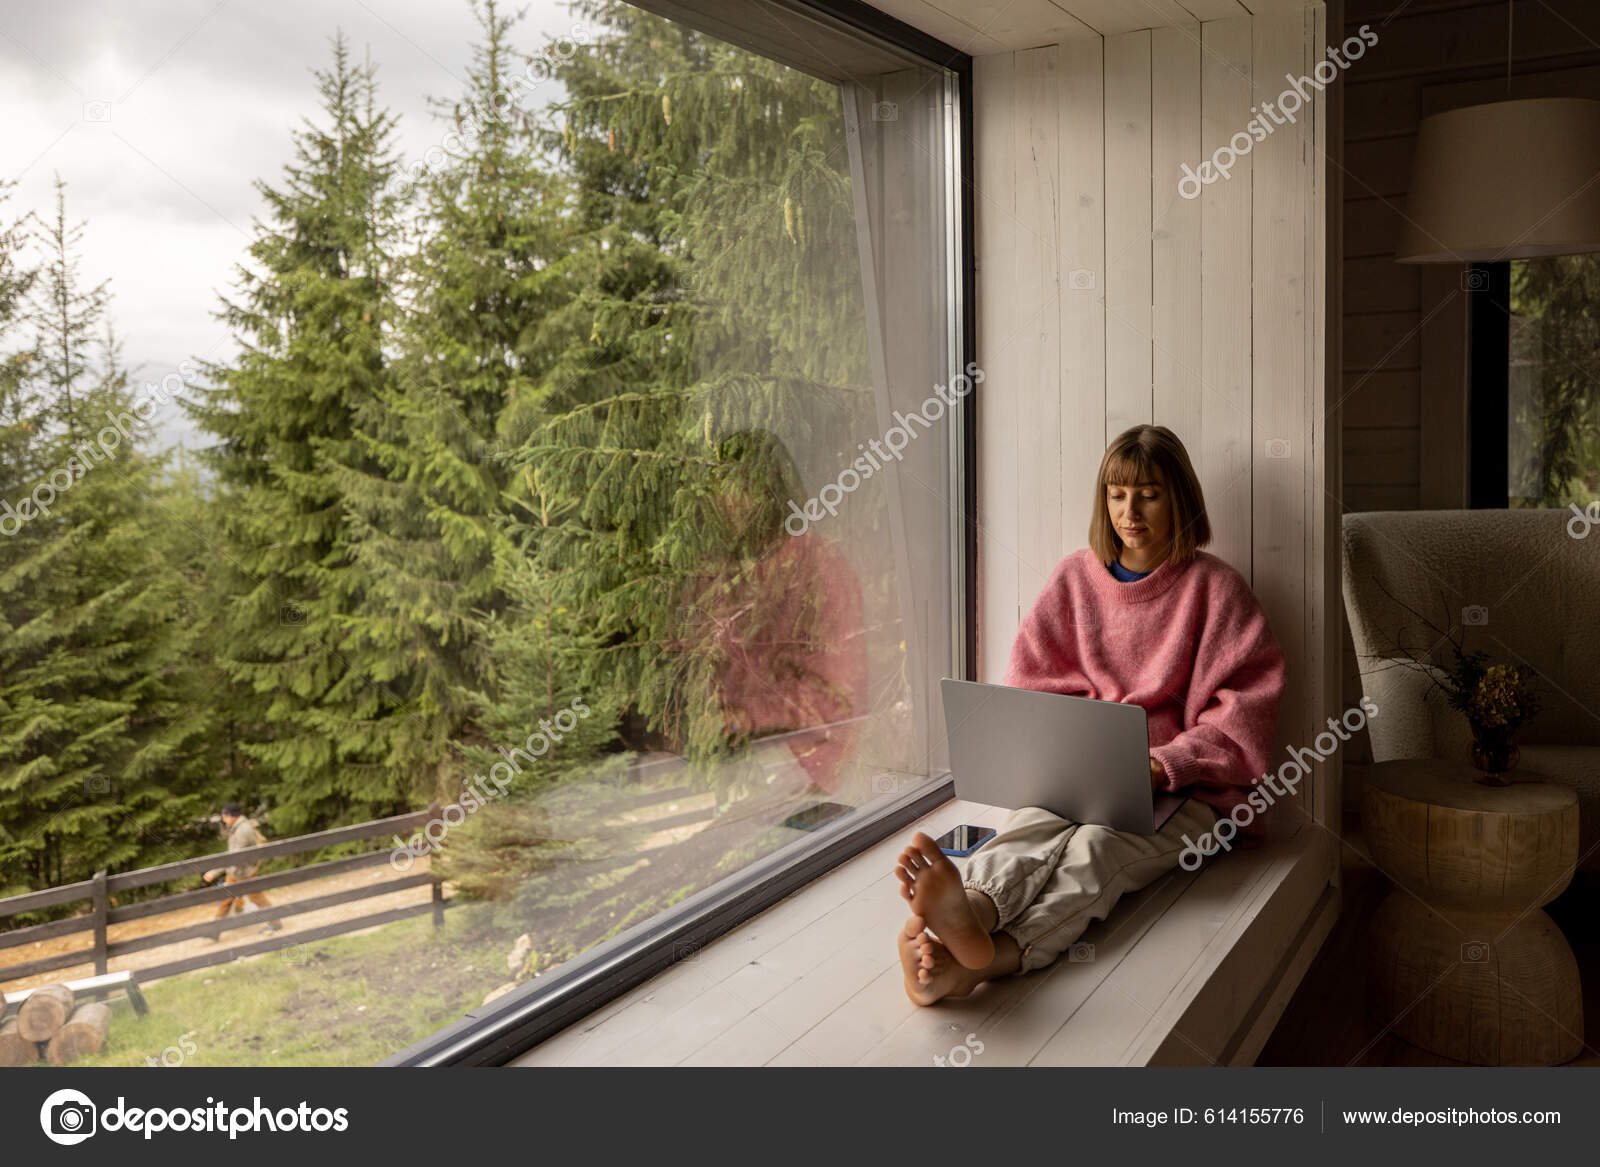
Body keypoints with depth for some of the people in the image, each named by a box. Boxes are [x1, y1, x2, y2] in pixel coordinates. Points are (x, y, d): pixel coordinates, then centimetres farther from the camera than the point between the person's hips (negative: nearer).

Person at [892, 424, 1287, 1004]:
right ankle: (972, 909, -69)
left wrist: (1163, 763, -17)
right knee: (1034, 826, -34)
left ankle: (972, 962, -65)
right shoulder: (1075, 577, 14)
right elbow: (1033, 686, 15)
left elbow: (1244, 711, -2)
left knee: (1098, 845, -36)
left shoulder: (1214, 587, 5)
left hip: (1183, 785, -3)